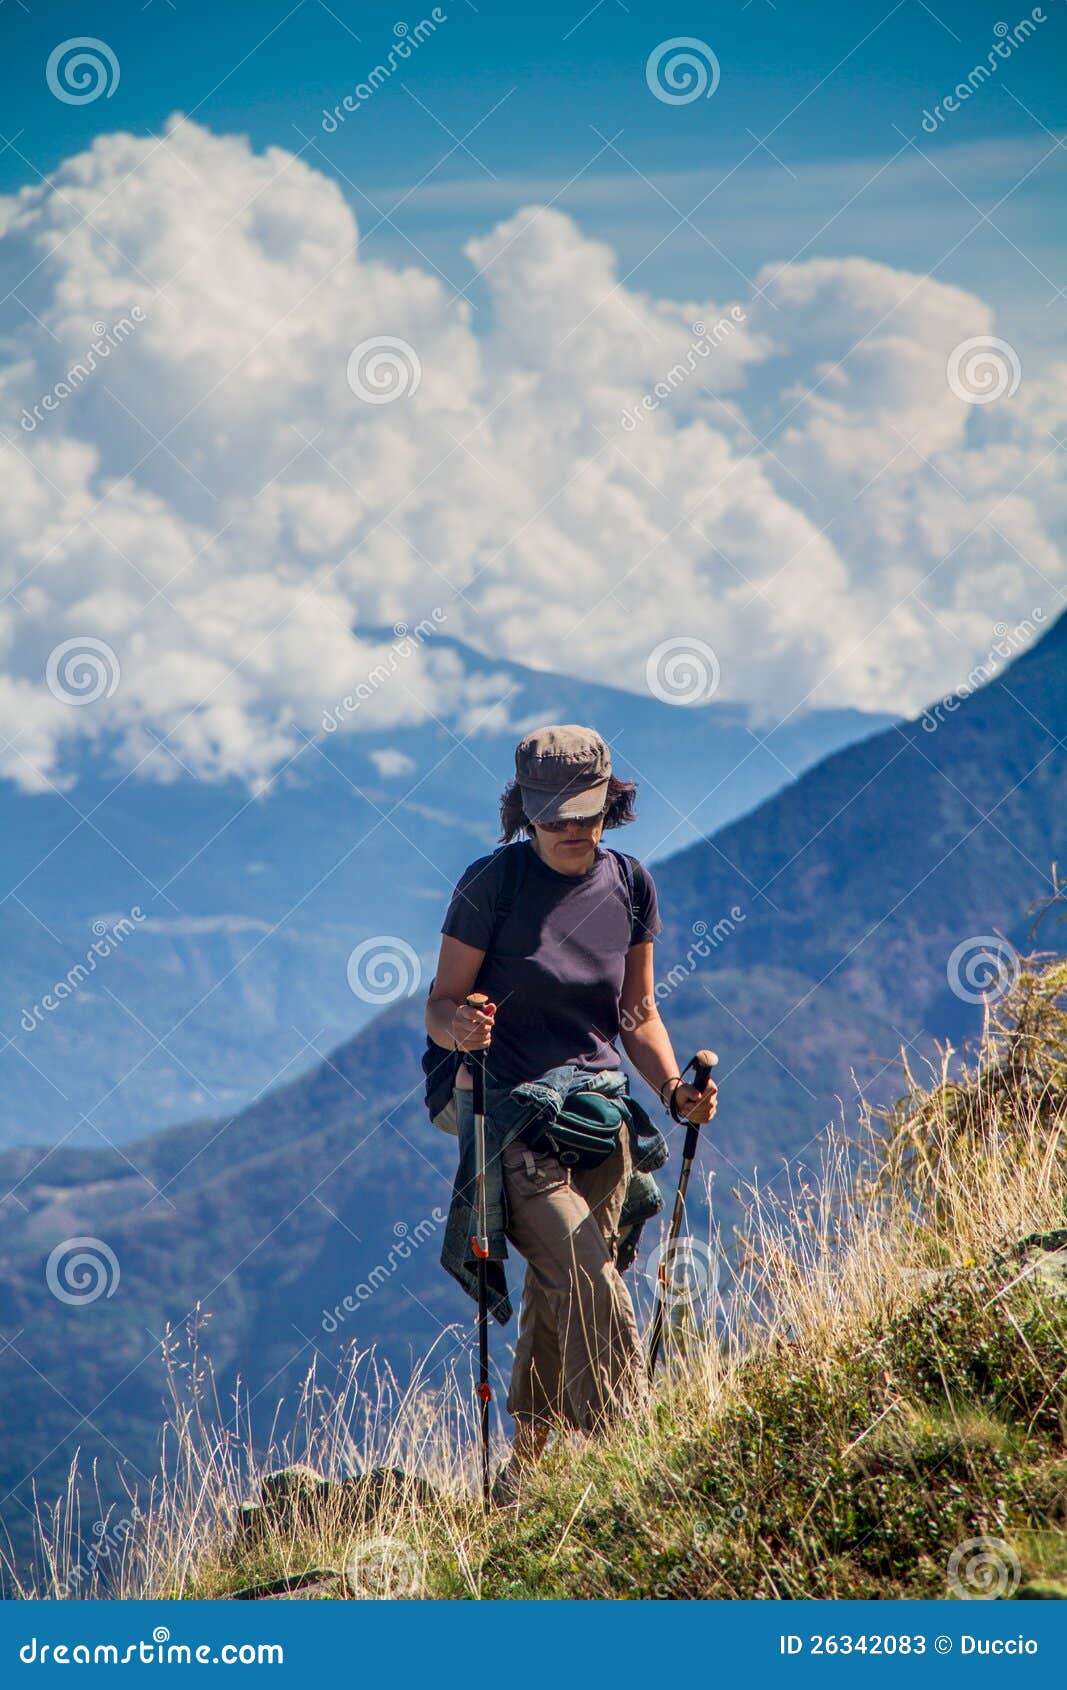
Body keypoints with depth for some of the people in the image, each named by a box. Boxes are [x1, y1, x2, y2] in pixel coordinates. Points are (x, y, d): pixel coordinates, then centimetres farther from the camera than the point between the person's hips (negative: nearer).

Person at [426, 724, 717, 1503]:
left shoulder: (629, 885, 6)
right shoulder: (493, 883, -8)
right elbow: (439, 1007, -6)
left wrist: (675, 1088, -3)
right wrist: (461, 1026, -30)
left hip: (600, 1109, 5)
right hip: (513, 1113, -5)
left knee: (559, 1304, 7)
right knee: (594, 1292, -19)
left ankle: (527, 1465, 21)